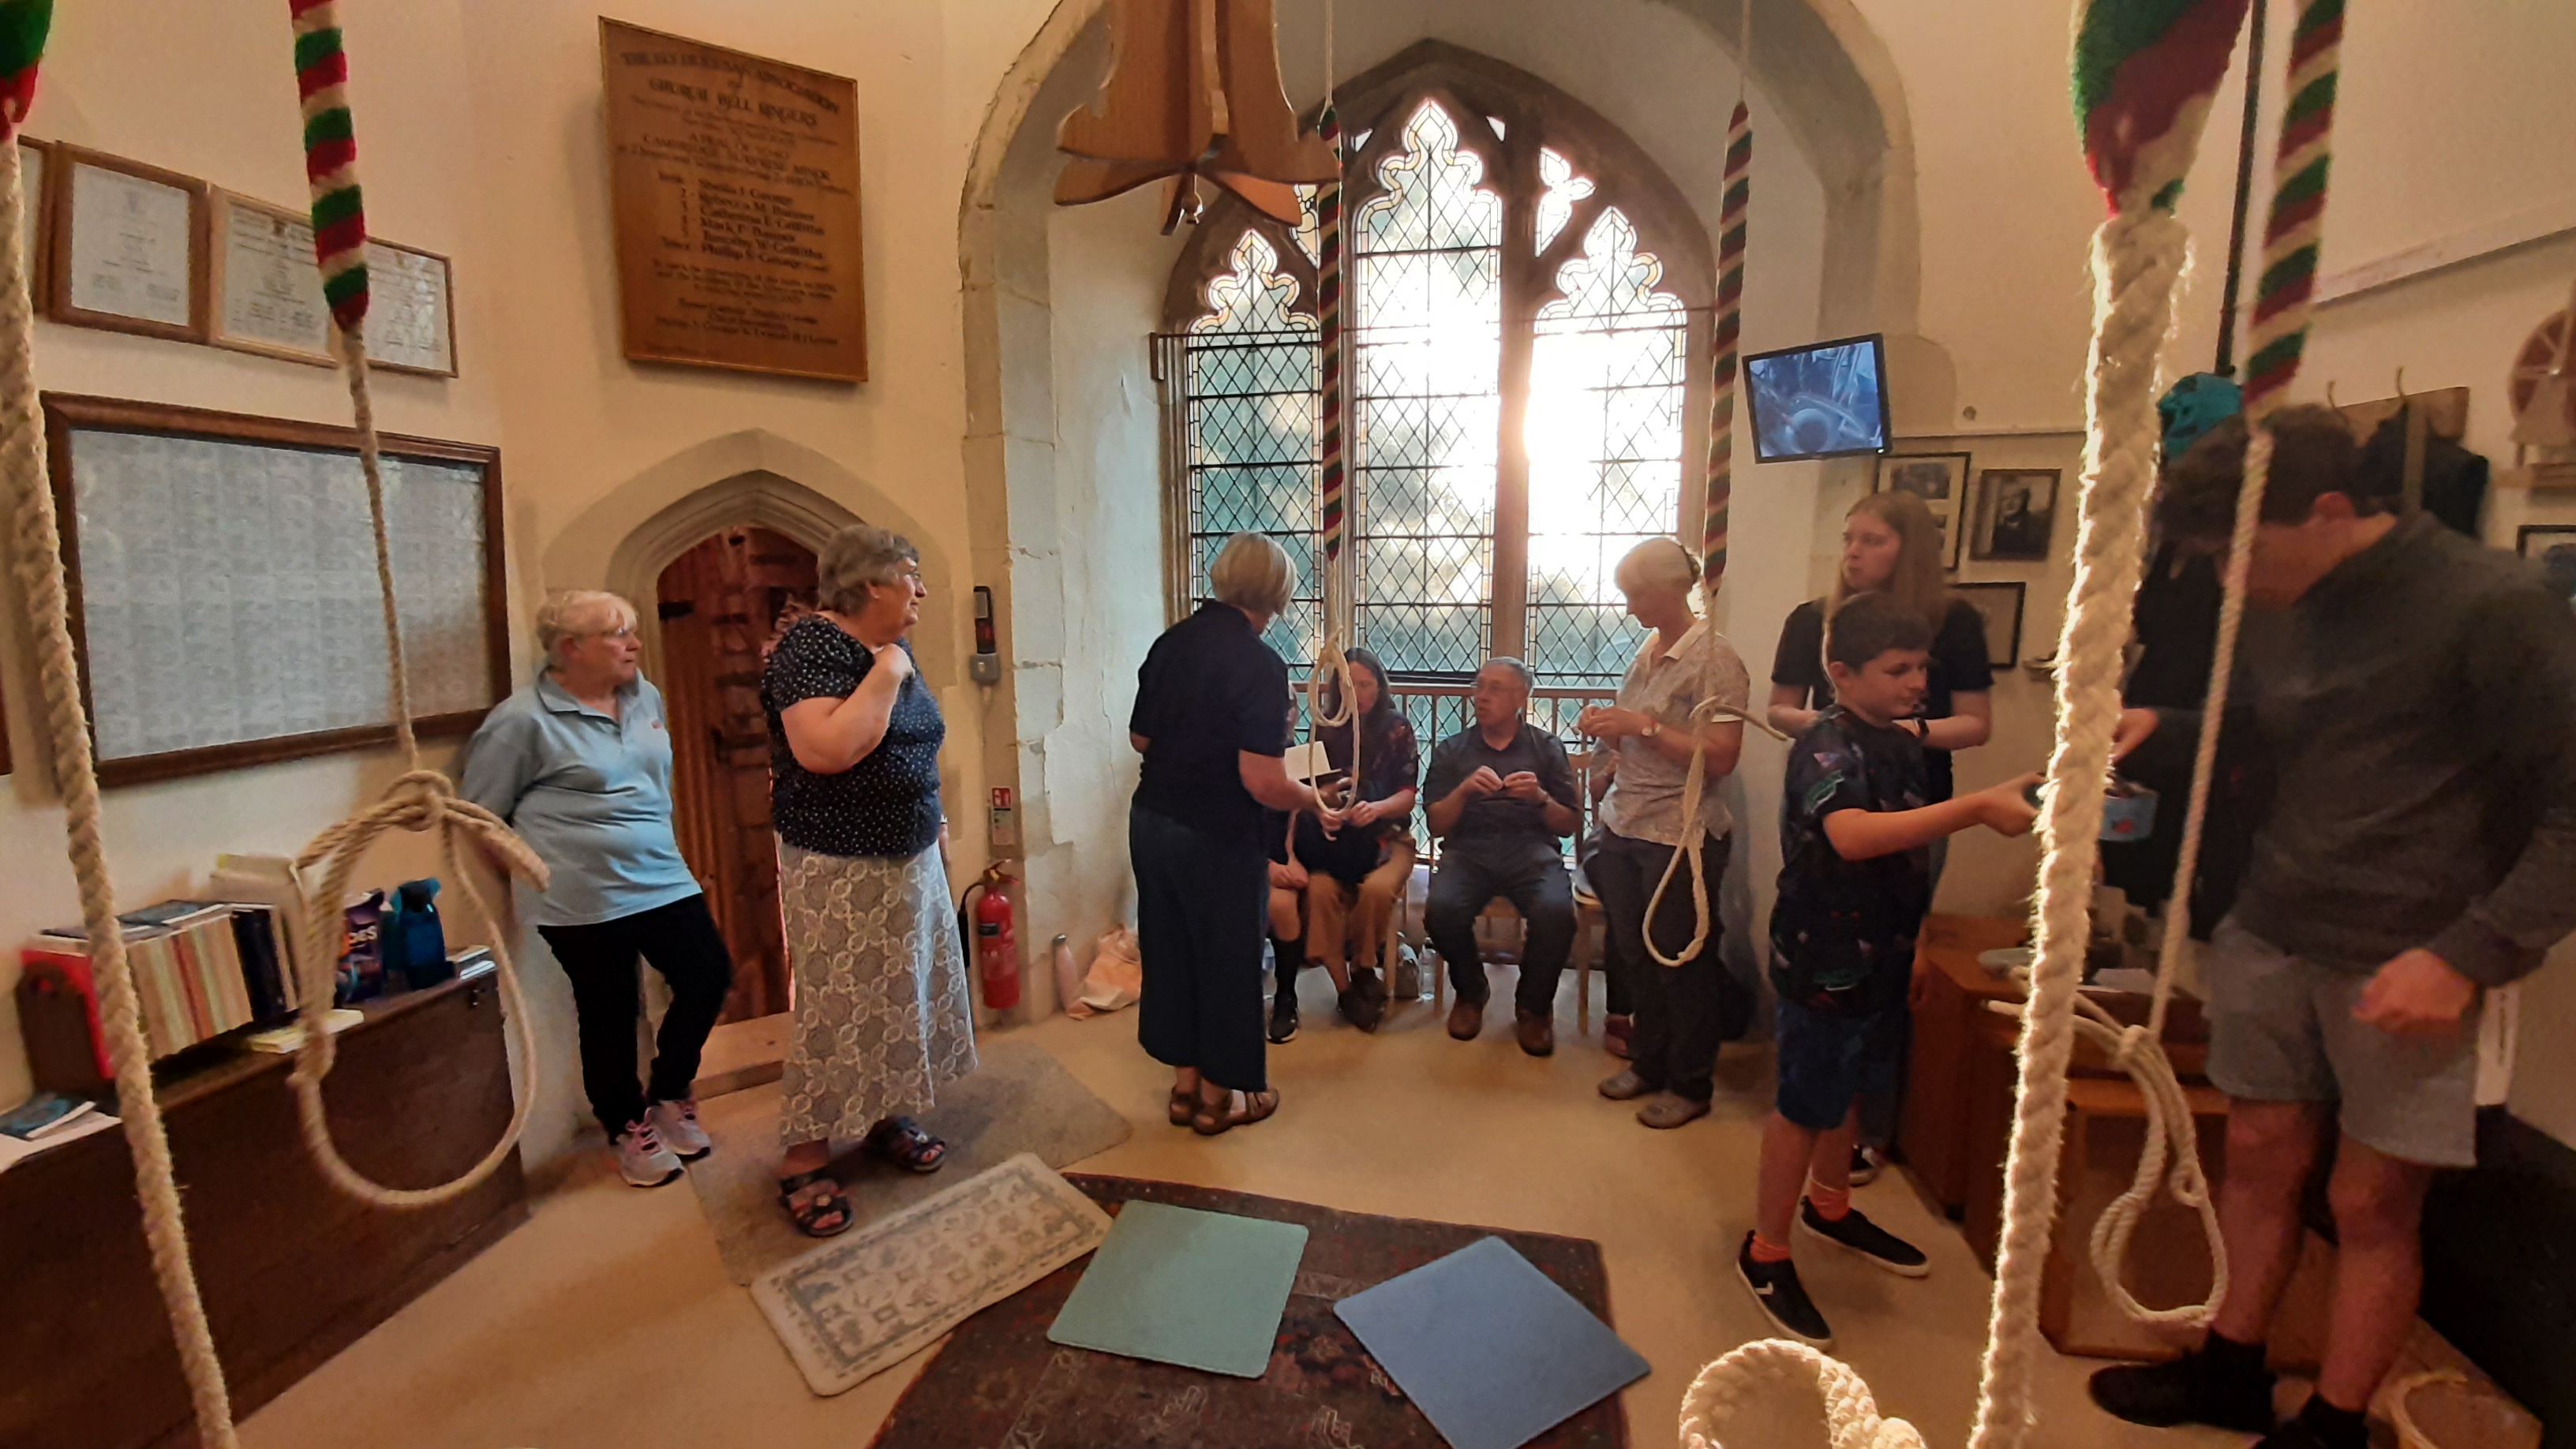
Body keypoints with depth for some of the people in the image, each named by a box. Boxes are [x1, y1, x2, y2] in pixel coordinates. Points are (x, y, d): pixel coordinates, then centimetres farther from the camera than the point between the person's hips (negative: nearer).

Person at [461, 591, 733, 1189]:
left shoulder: (646, 696, 6)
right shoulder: (523, 719, -12)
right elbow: (480, 814, -5)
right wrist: (543, 865, -2)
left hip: (664, 880, 6)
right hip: (585, 902, -6)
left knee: (709, 977, 6)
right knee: (609, 1018, 8)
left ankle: (668, 1098, 30)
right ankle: (628, 1130, 30)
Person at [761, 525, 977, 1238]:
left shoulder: (891, 648, 8)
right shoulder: (812, 645, -17)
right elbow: (825, 750, -32)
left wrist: (933, 821, 18)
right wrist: (885, 676, -24)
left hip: (909, 860, 8)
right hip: (839, 871, -8)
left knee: (899, 996, 16)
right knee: (834, 1012, 1)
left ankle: (888, 1117, 32)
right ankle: (804, 1161, 17)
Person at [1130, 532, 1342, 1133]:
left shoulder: (1171, 642, 0)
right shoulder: (1260, 665, -19)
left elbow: (1140, 738, 10)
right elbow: (1263, 783, -24)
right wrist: (1312, 801, -5)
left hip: (1151, 820, 7)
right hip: (1217, 837, -6)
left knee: (1170, 949, 18)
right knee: (1227, 960, 12)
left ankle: (1185, 1083, 34)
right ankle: (1217, 1098, 28)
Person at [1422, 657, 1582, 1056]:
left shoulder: (1546, 748, 13)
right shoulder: (1452, 750, 15)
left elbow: (1567, 826, 10)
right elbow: (1437, 825, 8)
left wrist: (1540, 797, -10)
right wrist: (1464, 790, -10)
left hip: (1531, 848, 0)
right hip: (1468, 849, 1)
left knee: (1556, 912, -32)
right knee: (1441, 909, -31)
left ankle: (1534, 1007, -2)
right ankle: (1470, 993, 2)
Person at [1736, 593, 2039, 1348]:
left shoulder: (1903, 745, 7)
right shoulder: (1825, 746, -21)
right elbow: (1852, 835, -39)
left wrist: (1913, 941, 19)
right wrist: (1977, 807, -41)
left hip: (1881, 955, 9)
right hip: (1824, 958, -8)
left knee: (1851, 1086, 23)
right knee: (1806, 1104, 2)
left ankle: (1829, 1207, 45)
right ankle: (1766, 1254, 18)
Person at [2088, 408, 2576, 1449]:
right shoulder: (2278, 608, 4)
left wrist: (2469, 956, -21)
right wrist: (2162, 730, 0)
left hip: (2407, 961, -5)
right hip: (2271, 933, 5)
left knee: (2372, 1204, 7)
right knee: (2260, 1156, 15)